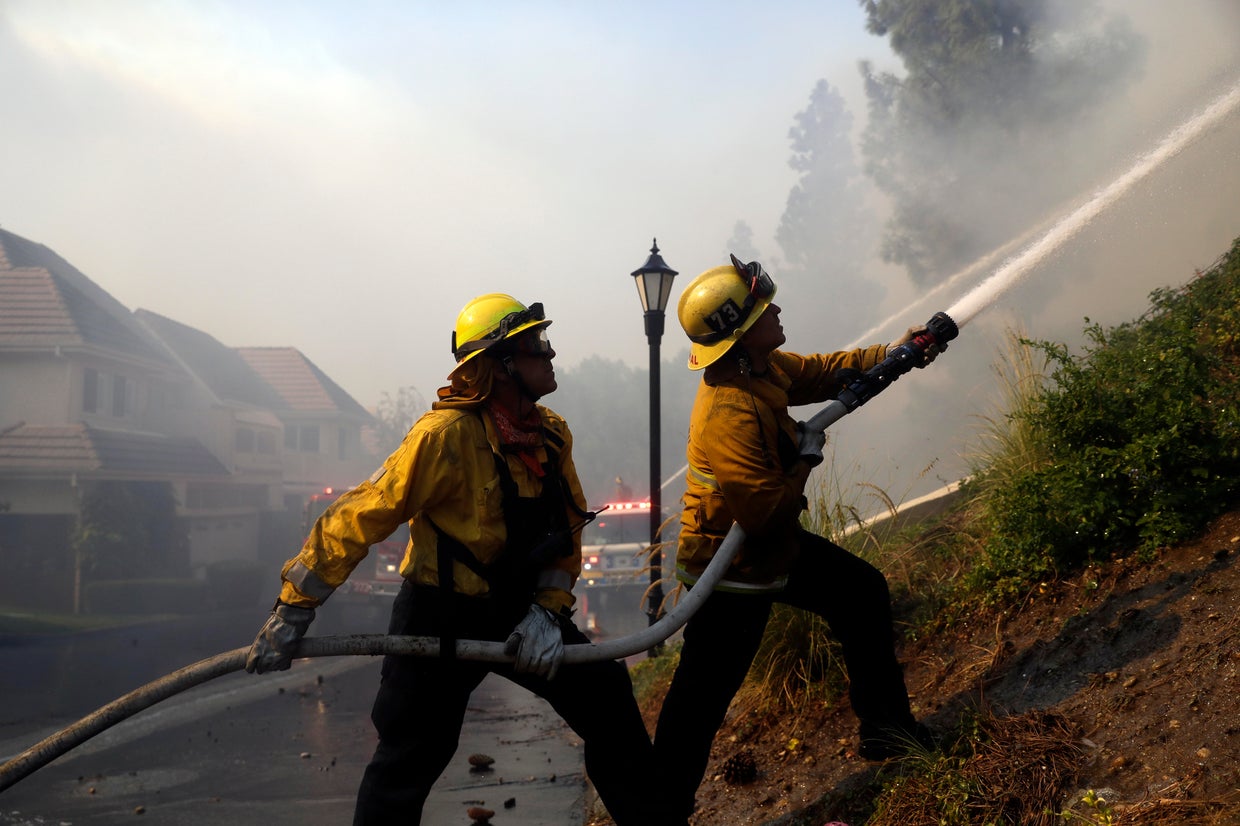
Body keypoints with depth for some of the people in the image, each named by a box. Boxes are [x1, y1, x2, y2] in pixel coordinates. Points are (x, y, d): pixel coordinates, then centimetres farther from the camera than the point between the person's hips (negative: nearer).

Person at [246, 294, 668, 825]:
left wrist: (547, 612, -8)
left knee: (606, 694, 8)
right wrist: (294, 609, -18)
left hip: (516, 612, 6)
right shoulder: (447, 434, -25)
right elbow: (359, 518, -22)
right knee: (409, 761, 2)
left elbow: (566, 531, 4)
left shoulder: (552, 434, -4)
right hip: (439, 619, -6)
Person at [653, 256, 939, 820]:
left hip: (777, 547, 10)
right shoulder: (728, 413, -33)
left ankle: (884, 726, 35)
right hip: (731, 572, -10)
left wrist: (890, 354, 2)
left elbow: (824, 373, 13)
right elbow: (767, 512, -33)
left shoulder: (765, 367, -3)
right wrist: (806, 458, -18)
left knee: (863, 593, 21)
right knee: (700, 702, 0)